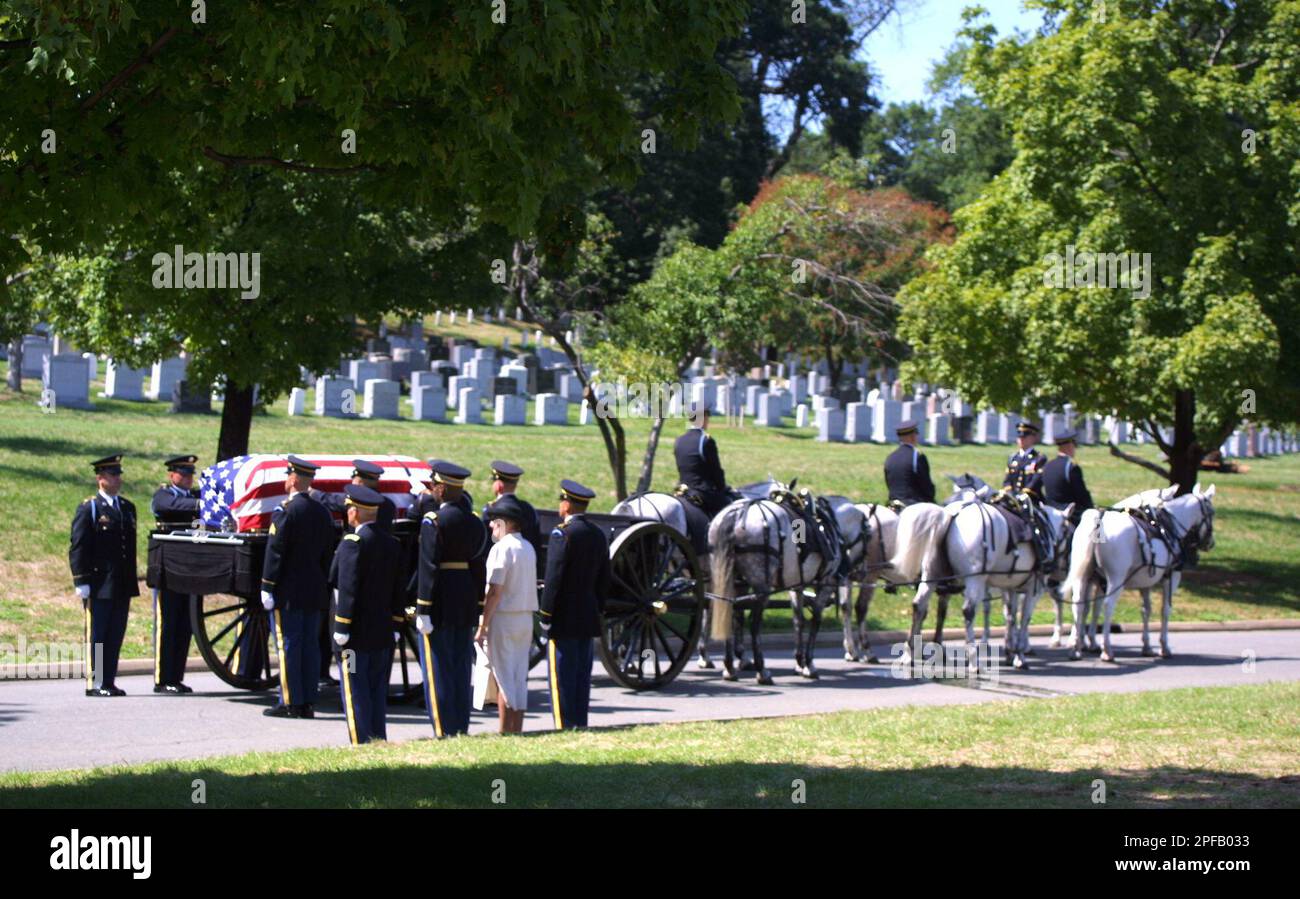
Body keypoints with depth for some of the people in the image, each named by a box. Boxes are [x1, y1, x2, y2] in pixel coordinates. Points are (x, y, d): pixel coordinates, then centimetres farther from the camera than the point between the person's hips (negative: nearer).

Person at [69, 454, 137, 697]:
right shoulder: (88, 508, -4)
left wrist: (132, 580, 15)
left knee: (116, 635, 7)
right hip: (99, 584, -6)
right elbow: (78, 547, -8)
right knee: (96, 635, -2)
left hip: (122, 585, 6)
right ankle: (94, 683, 0)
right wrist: (81, 581, -15)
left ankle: (109, 681, 12)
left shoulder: (127, 508, 15)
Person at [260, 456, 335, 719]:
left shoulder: (285, 511, -12)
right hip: (315, 591, 7)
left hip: (288, 591, -7)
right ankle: (308, 702, 10)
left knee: (287, 646, -3)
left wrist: (267, 587, -11)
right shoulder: (323, 512, 10)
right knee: (310, 645, 8)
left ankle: (290, 703, -3)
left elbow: (275, 551, -14)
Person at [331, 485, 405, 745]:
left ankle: (361, 745, -3)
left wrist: (341, 629, -15)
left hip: (357, 635, -7)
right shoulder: (392, 543, 9)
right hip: (383, 634, 7)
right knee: (378, 692, 12)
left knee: (355, 693, -2)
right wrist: (395, 626, 17)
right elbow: (399, 590, 12)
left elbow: (346, 588, -17)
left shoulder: (352, 543, -13)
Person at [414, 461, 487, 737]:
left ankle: (444, 733, -2)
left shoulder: (433, 521, -12)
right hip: (467, 608, 7)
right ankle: (461, 731, 15)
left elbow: (429, 566, -16)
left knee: (437, 672, -2)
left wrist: (422, 610, -16)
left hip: (439, 605, -7)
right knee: (462, 672, 12)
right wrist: (478, 606, 15)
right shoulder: (475, 523, 10)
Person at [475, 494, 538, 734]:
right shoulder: (528, 548, 12)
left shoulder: (501, 548, -13)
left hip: (504, 618, -8)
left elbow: (495, 591, -17)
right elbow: (530, 586, 13)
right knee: (520, 679, 11)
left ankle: (505, 733, -5)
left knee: (503, 679, -4)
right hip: (526, 618, 8)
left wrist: (483, 626, -15)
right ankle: (517, 731, 13)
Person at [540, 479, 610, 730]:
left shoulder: (562, 533, -13)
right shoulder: (598, 534, 12)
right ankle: (581, 724, 12)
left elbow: (554, 578, -15)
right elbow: (604, 579, 16)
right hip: (588, 617, 8)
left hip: (564, 618, -8)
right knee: (582, 674, 10)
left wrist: (546, 615, -11)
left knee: (562, 674, -5)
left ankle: (564, 726, -5)